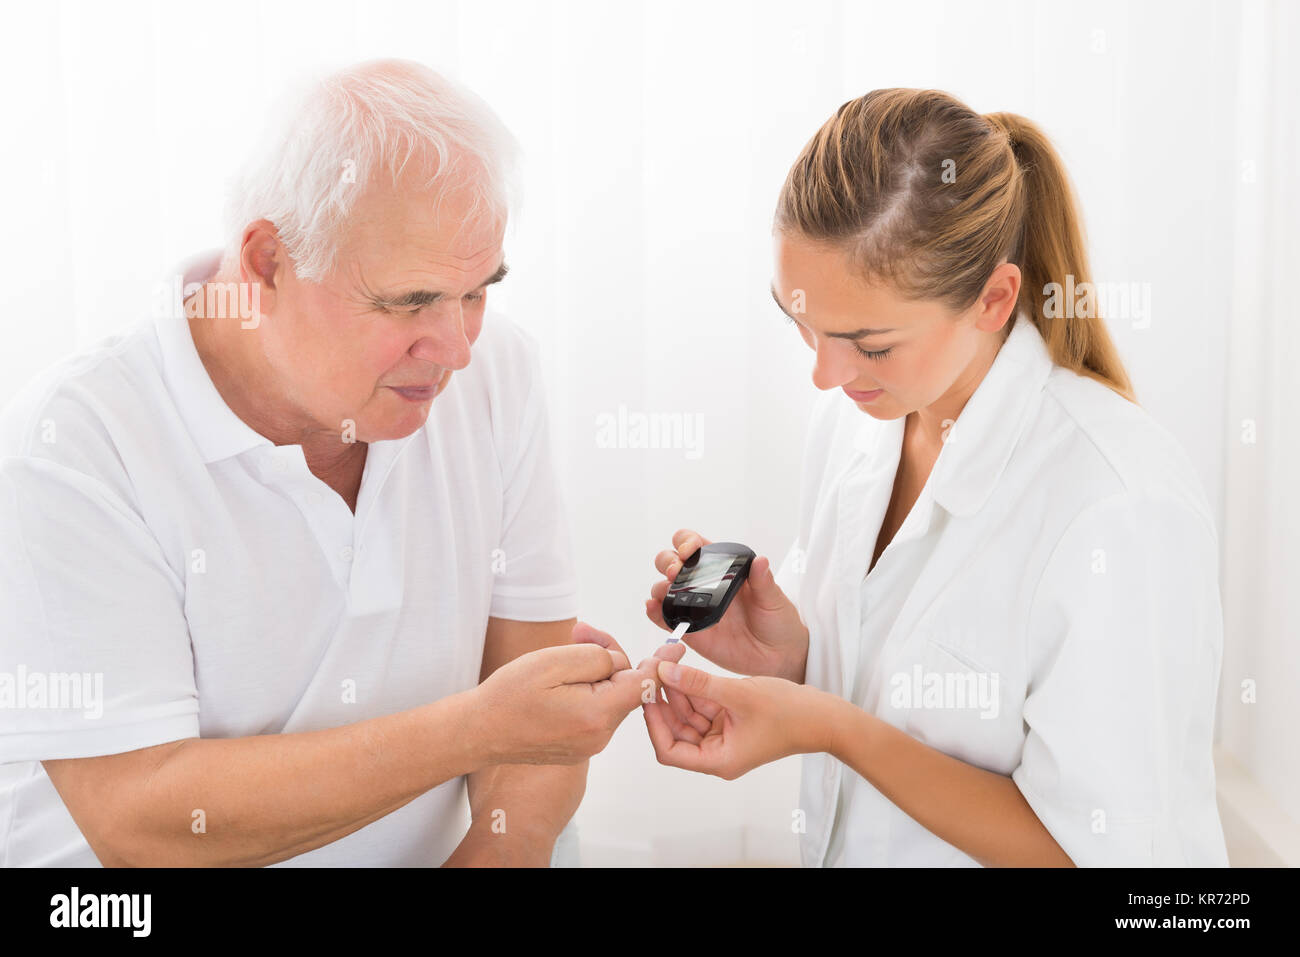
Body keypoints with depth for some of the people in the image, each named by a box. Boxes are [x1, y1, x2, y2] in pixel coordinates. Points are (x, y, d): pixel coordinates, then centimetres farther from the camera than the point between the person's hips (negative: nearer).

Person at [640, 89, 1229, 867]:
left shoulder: (1126, 509, -23)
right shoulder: (851, 416, -2)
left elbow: (1096, 846, -17)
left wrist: (830, 727, -20)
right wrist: (787, 652, -9)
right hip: (844, 844, 6)